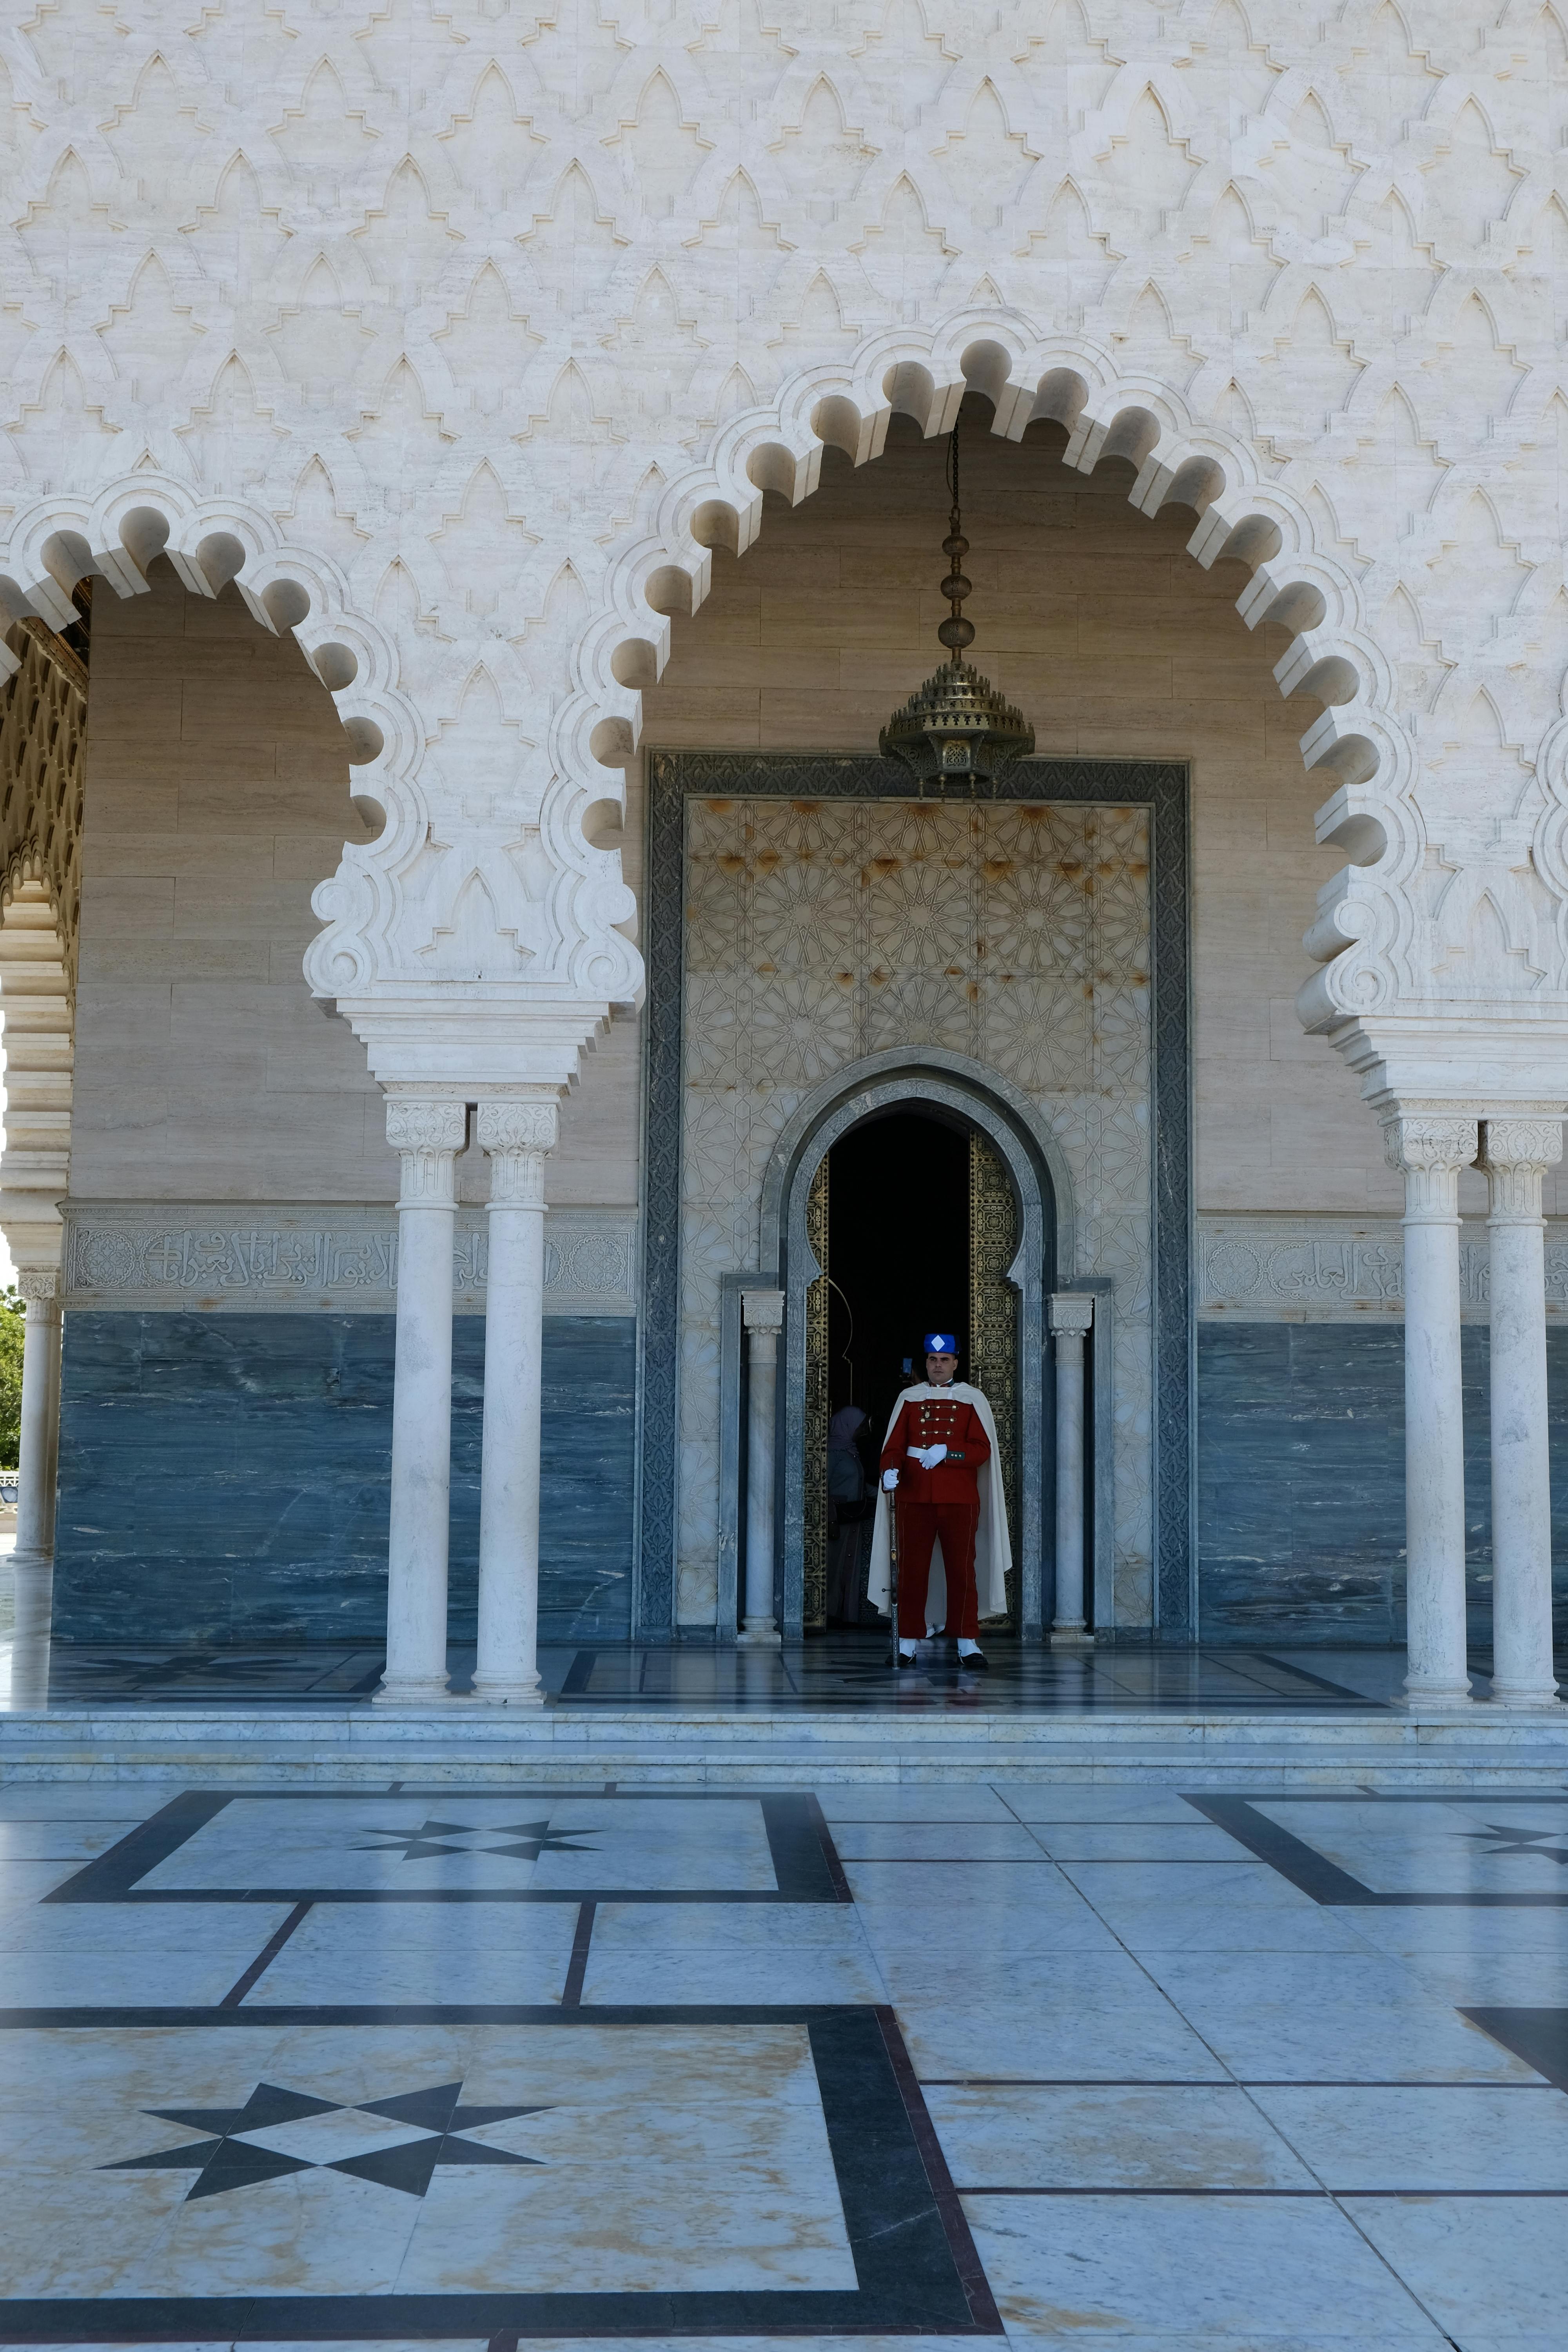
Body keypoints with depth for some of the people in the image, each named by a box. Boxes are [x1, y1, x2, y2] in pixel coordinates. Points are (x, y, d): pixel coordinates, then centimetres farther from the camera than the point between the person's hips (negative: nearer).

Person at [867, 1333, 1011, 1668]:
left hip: (960, 1500, -1)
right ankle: (907, 1644, 6)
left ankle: (968, 1644, 5)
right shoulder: (909, 1398, 9)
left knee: (962, 1571, 0)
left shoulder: (972, 1399, 5)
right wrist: (890, 1470, -16)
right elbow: (893, 1445, 4)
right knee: (912, 1571, 1)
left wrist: (946, 1451, -16)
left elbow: (983, 1450, -2)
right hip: (915, 1499, 1)